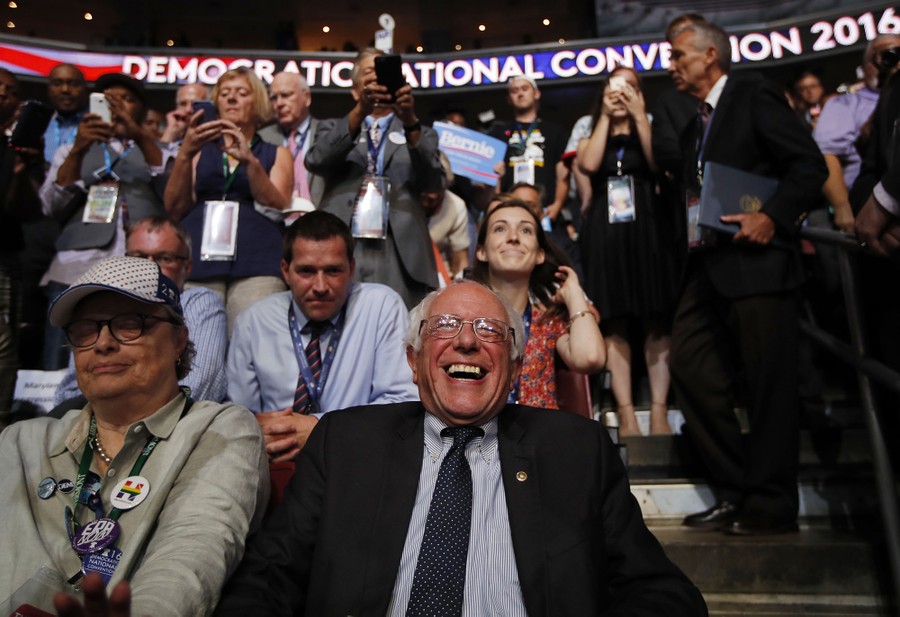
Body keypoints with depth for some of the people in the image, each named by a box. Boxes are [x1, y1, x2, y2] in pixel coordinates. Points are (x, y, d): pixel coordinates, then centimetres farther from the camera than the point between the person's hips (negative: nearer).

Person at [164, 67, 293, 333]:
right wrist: (185, 153, -5)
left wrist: (250, 161, -12)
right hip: (197, 262, 1)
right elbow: (174, 208, 9)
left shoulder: (276, 154, 20)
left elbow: (278, 207, 3)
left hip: (256, 266, -1)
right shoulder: (199, 151, 22)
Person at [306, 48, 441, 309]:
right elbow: (316, 162, -1)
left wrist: (410, 121, -18)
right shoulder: (334, 128, 20)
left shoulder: (420, 134, 20)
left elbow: (431, 176, 0)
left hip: (400, 255, 0)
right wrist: (359, 112, -15)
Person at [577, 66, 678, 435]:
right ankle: (625, 412, -3)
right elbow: (588, 165, -5)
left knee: (657, 322, -5)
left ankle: (659, 410, -3)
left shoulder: (648, 129, 16)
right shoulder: (591, 135, 19)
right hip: (605, 234, 1)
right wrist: (605, 117, 2)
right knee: (614, 325, -5)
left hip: (648, 229, 0)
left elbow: (659, 164, -6)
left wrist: (639, 115, -3)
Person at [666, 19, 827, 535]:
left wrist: (772, 217, -21)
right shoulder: (696, 127, 21)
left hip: (758, 260, -8)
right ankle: (735, 491, 14)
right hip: (710, 265, 8)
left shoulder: (754, 96, -1)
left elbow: (810, 165, -9)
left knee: (768, 385, -2)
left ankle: (770, 505, 9)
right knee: (689, 363, 3)